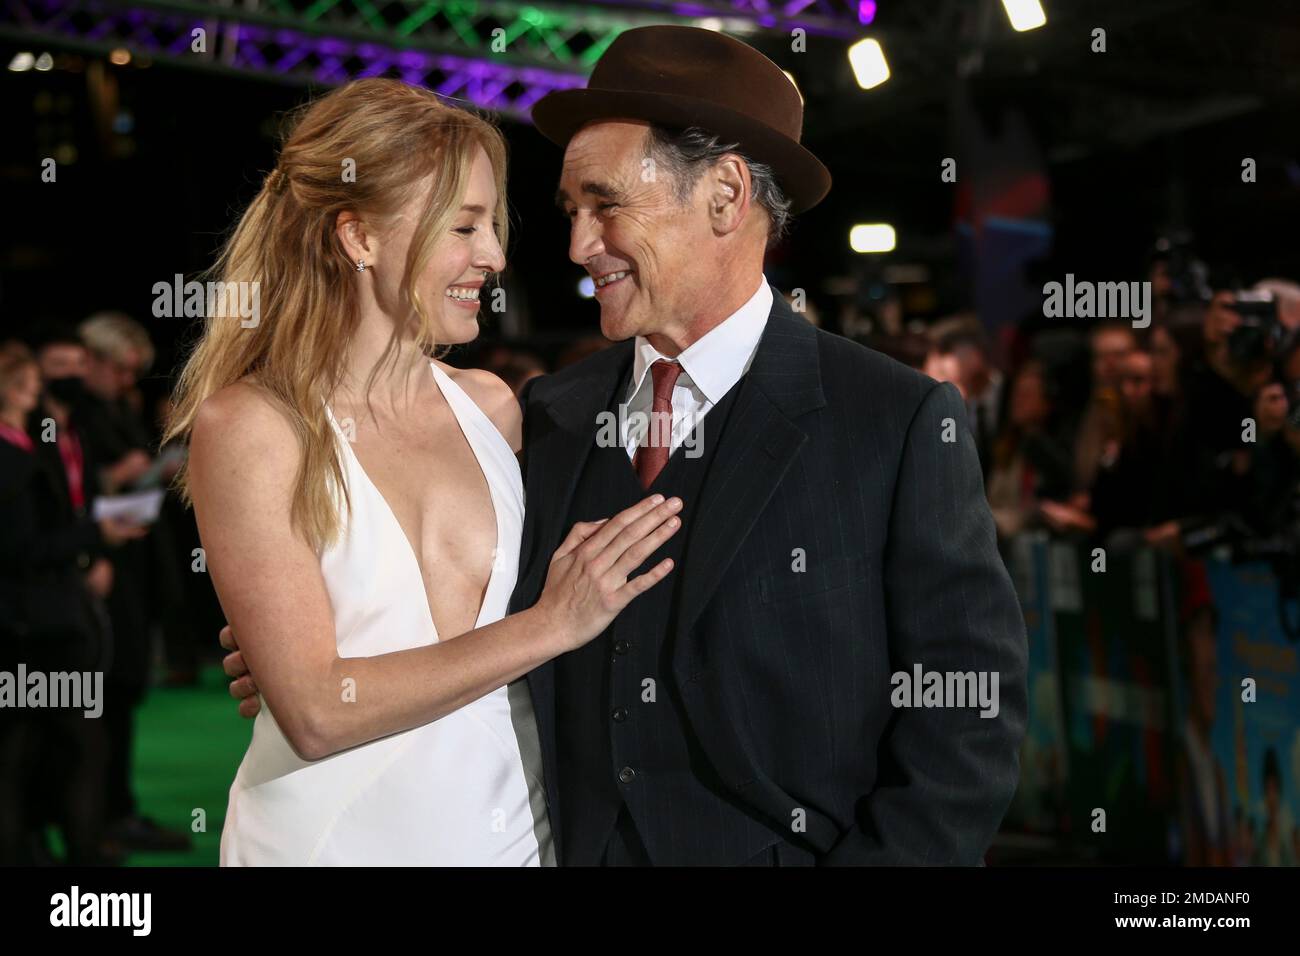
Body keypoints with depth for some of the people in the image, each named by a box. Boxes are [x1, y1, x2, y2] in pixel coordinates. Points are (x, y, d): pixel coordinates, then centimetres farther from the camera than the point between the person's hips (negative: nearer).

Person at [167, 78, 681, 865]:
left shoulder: (490, 406, 2)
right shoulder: (248, 426, -12)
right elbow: (316, 711, -18)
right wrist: (551, 623, -19)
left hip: (514, 828, 5)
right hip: (334, 837, -4)